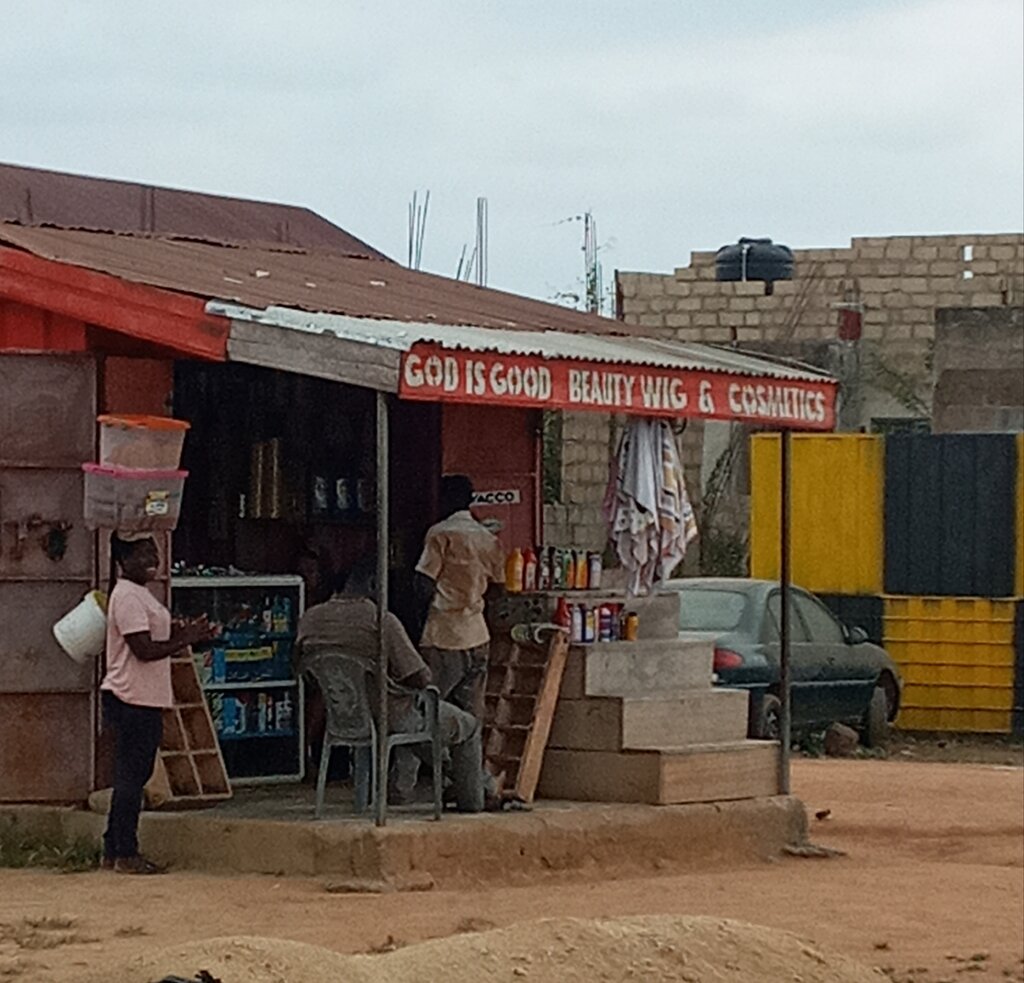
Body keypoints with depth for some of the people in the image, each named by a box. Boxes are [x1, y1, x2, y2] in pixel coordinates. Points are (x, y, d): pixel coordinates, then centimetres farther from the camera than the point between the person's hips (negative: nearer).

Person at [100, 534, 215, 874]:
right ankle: (126, 855, -2)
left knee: (133, 776, 13)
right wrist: (185, 639, -15)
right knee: (131, 776, -6)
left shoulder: (138, 594, 19)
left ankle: (114, 850, 19)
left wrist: (181, 633, 7)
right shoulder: (127, 597, -15)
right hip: (132, 701, -11)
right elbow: (143, 649, -21)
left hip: (146, 699, 11)